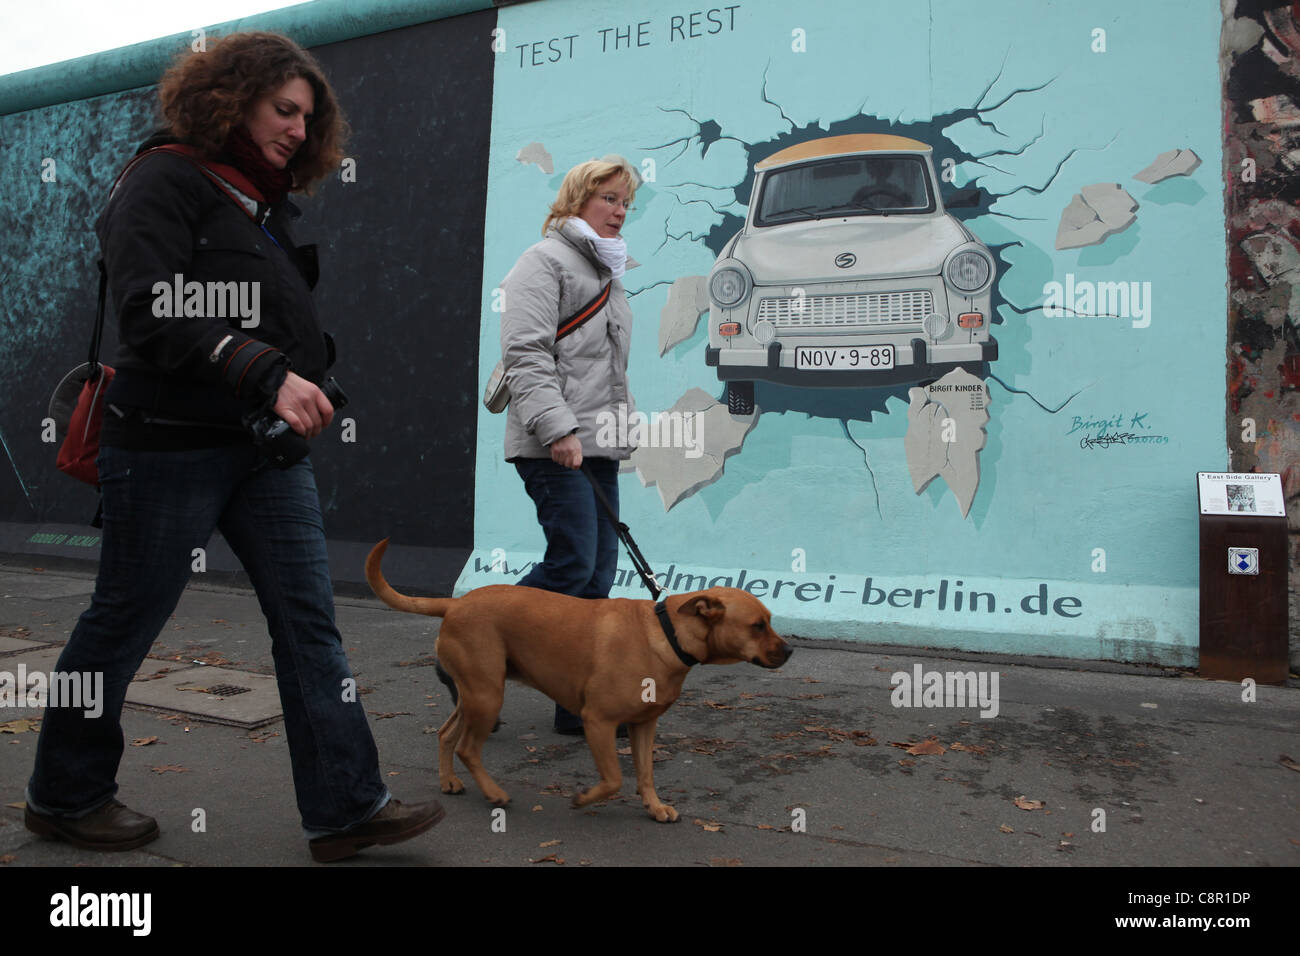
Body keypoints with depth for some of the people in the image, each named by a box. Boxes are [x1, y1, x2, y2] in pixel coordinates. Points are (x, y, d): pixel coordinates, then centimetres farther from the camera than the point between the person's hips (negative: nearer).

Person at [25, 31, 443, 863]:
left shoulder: (270, 202, 17)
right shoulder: (165, 182, -7)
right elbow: (152, 317, -20)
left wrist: (312, 379, 6)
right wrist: (269, 374, -28)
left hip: (267, 448, 8)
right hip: (169, 444, -7)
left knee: (310, 619, 1)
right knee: (126, 621, 7)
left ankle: (346, 807, 6)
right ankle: (65, 796, 30)